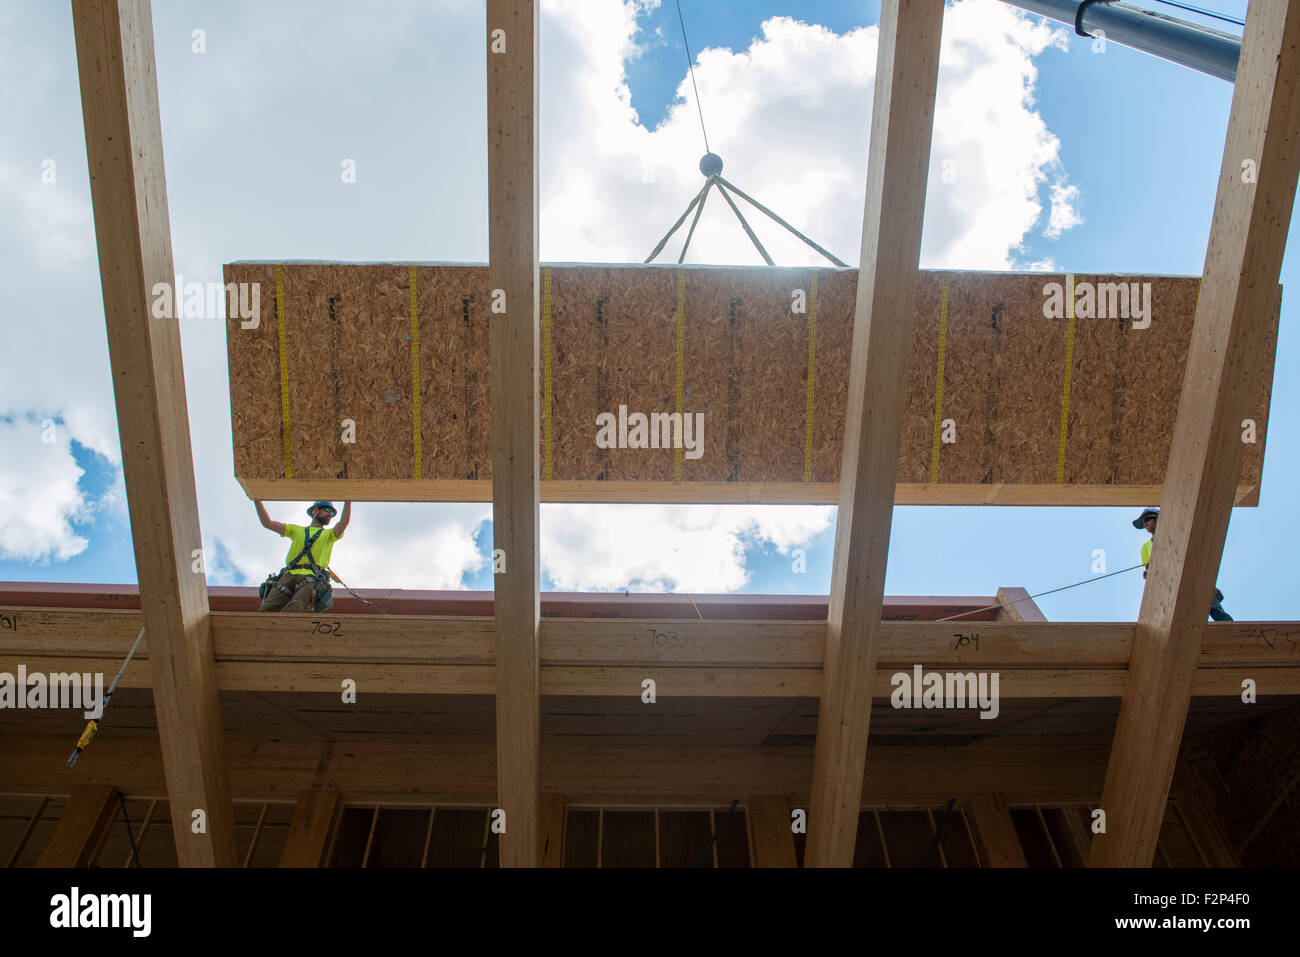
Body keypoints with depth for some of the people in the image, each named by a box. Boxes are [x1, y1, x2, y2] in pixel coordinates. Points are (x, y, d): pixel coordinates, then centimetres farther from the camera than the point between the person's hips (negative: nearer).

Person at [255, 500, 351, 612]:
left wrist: (348, 501, -4)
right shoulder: (296, 530, 32)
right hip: (289, 575, 3)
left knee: (295, 609, -33)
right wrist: (257, 501, 18)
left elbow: (344, 523, 6)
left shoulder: (329, 534, 28)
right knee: (266, 610, -22)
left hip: (311, 578, -2)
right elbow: (267, 523, 26)